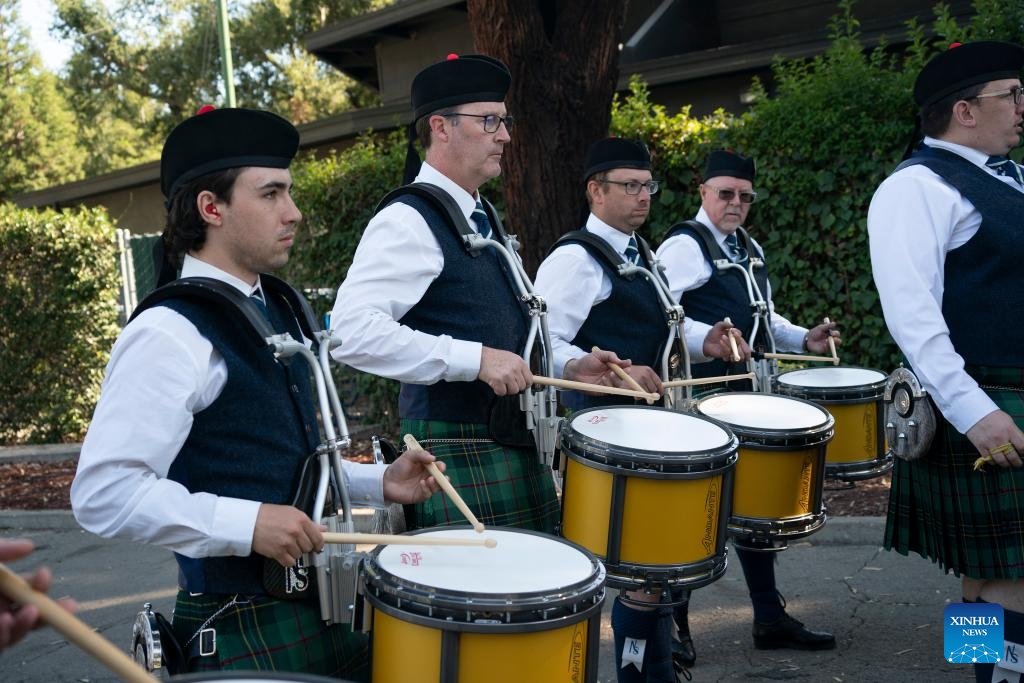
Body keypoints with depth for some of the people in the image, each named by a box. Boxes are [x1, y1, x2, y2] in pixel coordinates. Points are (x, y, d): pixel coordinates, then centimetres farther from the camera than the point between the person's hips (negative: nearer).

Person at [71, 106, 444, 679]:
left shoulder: (274, 310, 11)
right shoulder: (169, 334, -18)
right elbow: (102, 493, -24)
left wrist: (379, 483, 7)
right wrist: (247, 523, -28)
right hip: (243, 634, -8)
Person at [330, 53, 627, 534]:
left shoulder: (481, 220, 17)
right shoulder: (408, 221, -13)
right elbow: (351, 331, -26)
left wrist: (568, 369, 11)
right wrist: (476, 360, -25)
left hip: (517, 446, 9)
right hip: (458, 454, -9)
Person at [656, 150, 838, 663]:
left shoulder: (750, 250, 17)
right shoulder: (684, 245, -10)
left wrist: (803, 339, 9)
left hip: (746, 394, 9)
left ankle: (769, 619, 25)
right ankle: (673, 625, 13)